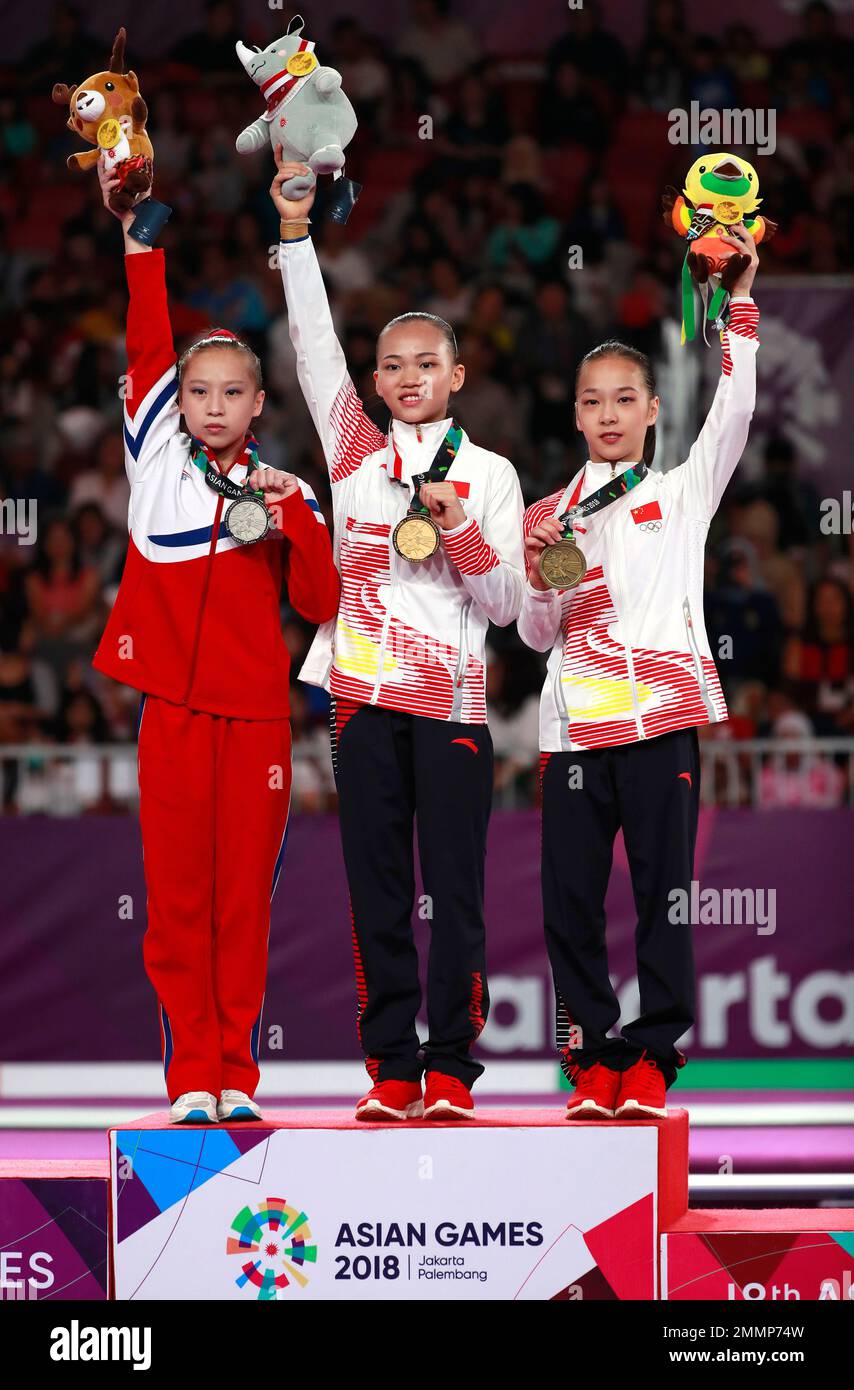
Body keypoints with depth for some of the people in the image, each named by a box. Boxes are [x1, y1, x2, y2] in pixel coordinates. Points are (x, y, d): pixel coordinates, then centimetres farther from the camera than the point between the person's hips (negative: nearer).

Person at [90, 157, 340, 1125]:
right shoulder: (157, 459, 8)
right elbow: (149, 343, -1)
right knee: (175, 896, -1)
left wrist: (295, 521, -10)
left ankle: (236, 1073, 7)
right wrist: (139, 239, -8)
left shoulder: (285, 490, 9)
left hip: (256, 711, 0)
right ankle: (190, 1073, 4)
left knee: (244, 895, 1)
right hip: (173, 707, 0)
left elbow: (321, 604, 4)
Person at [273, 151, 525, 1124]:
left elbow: (505, 603, 3)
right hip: (365, 695, 2)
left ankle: (450, 1068, 1)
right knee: (377, 889, 2)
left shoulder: (489, 474, 7)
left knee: (454, 890, -3)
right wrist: (295, 235, -3)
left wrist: (459, 530, -13)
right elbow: (314, 345, 4)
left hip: (452, 700, -2)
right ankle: (390, 1066, 6)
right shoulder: (355, 455, 12)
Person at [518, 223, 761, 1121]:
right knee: (569, 896, -1)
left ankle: (652, 1057, 3)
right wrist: (541, 585, -5)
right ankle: (592, 1062, 7)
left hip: (661, 715, -2)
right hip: (575, 721, 2)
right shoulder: (548, 517, 15)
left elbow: (733, 411, -5)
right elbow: (536, 636, 16)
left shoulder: (681, 492, 10)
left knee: (664, 893, -3)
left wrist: (739, 303, -10)